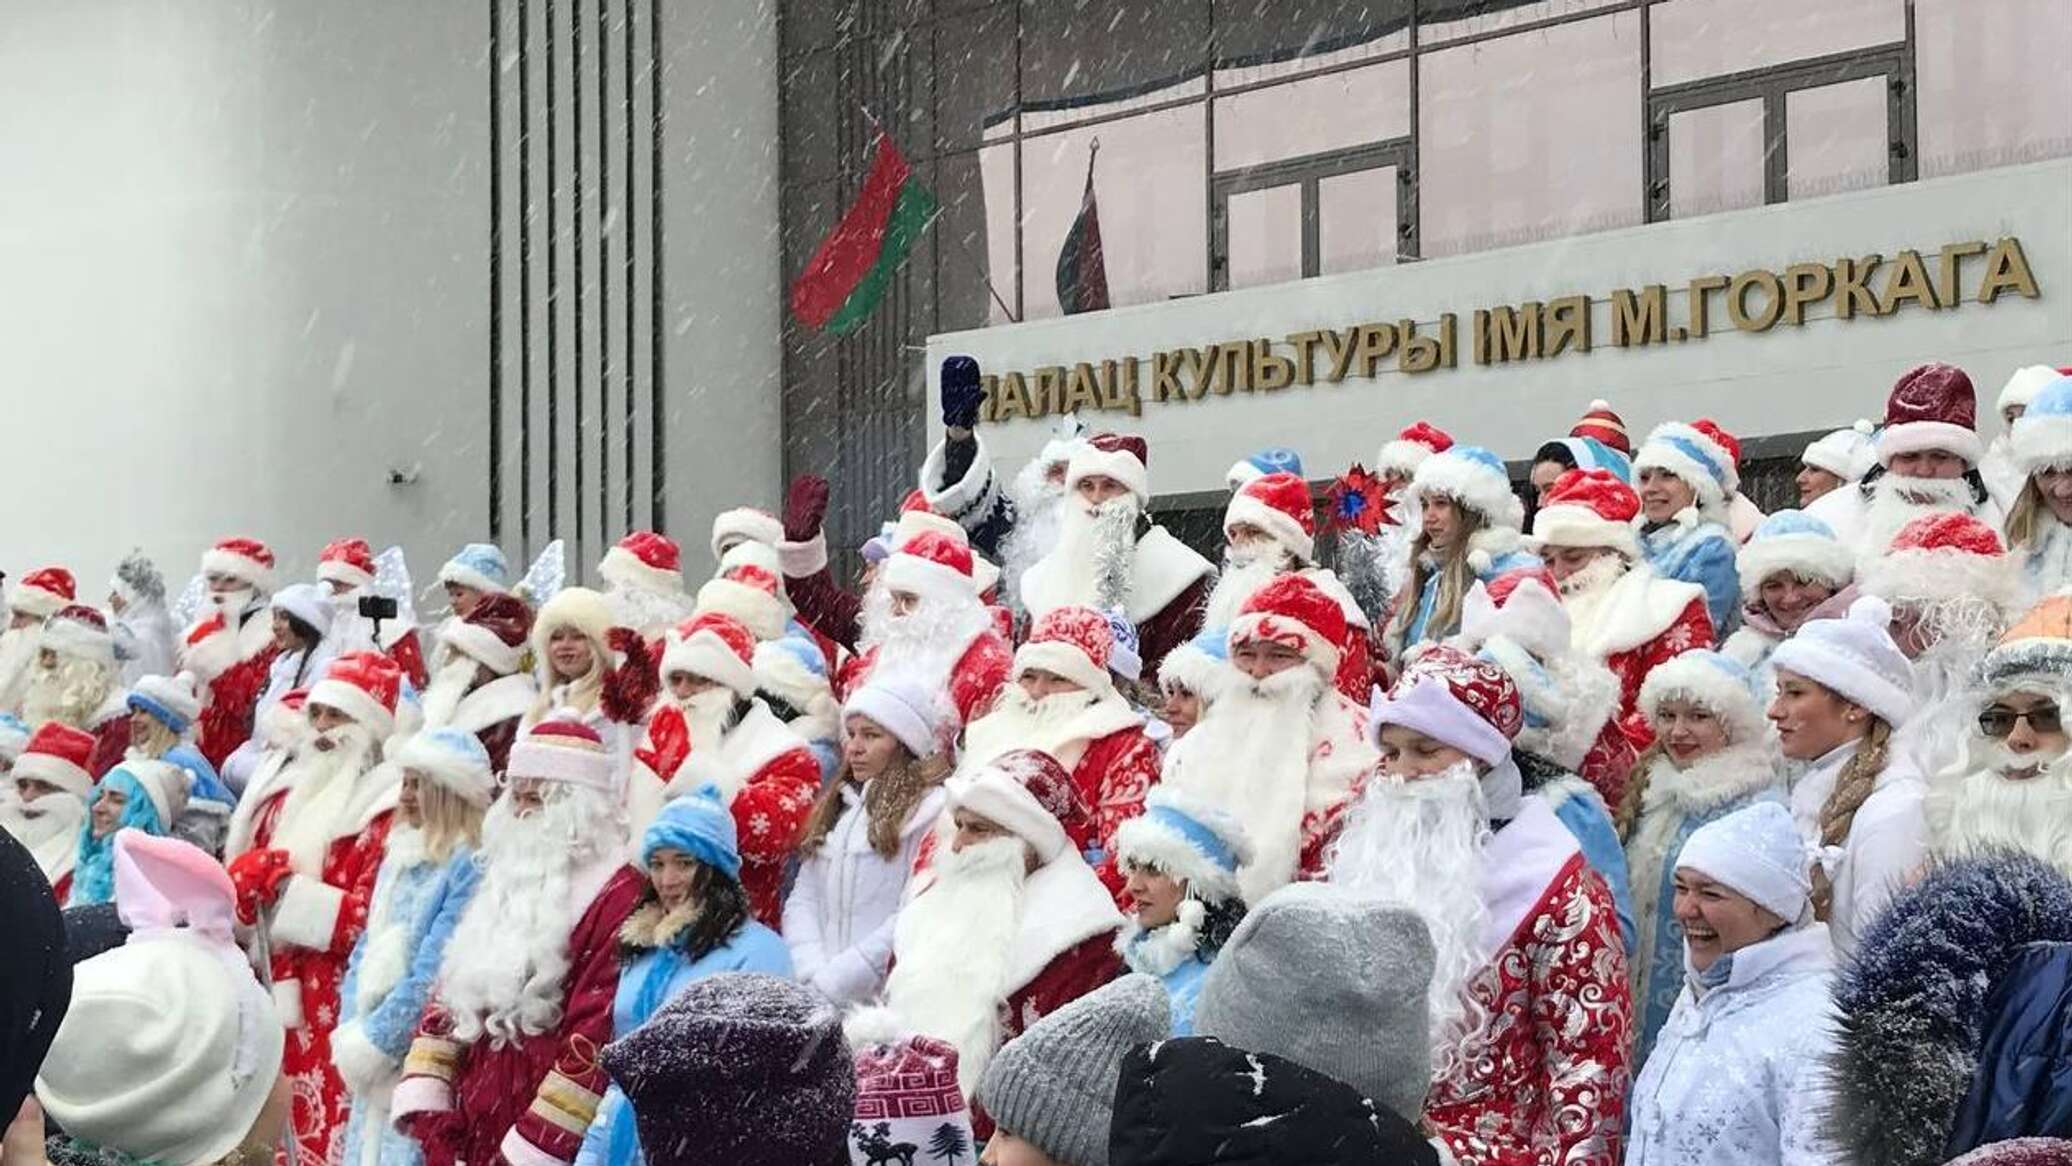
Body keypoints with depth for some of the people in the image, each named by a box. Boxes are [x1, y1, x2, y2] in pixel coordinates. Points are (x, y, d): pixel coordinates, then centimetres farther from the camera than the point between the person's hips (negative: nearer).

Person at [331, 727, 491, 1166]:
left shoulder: (469, 869, -12)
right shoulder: (400, 859, 15)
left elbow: (434, 976, -16)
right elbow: (364, 954, 16)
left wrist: (372, 1042, -12)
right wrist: (349, 1033, 3)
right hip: (377, 1061, 8)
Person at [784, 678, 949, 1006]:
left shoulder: (932, 809, -3)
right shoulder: (838, 806, 20)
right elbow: (803, 897, 13)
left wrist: (837, 979, -11)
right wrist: (813, 971, -4)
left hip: (884, 995, -5)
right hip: (817, 994, 5)